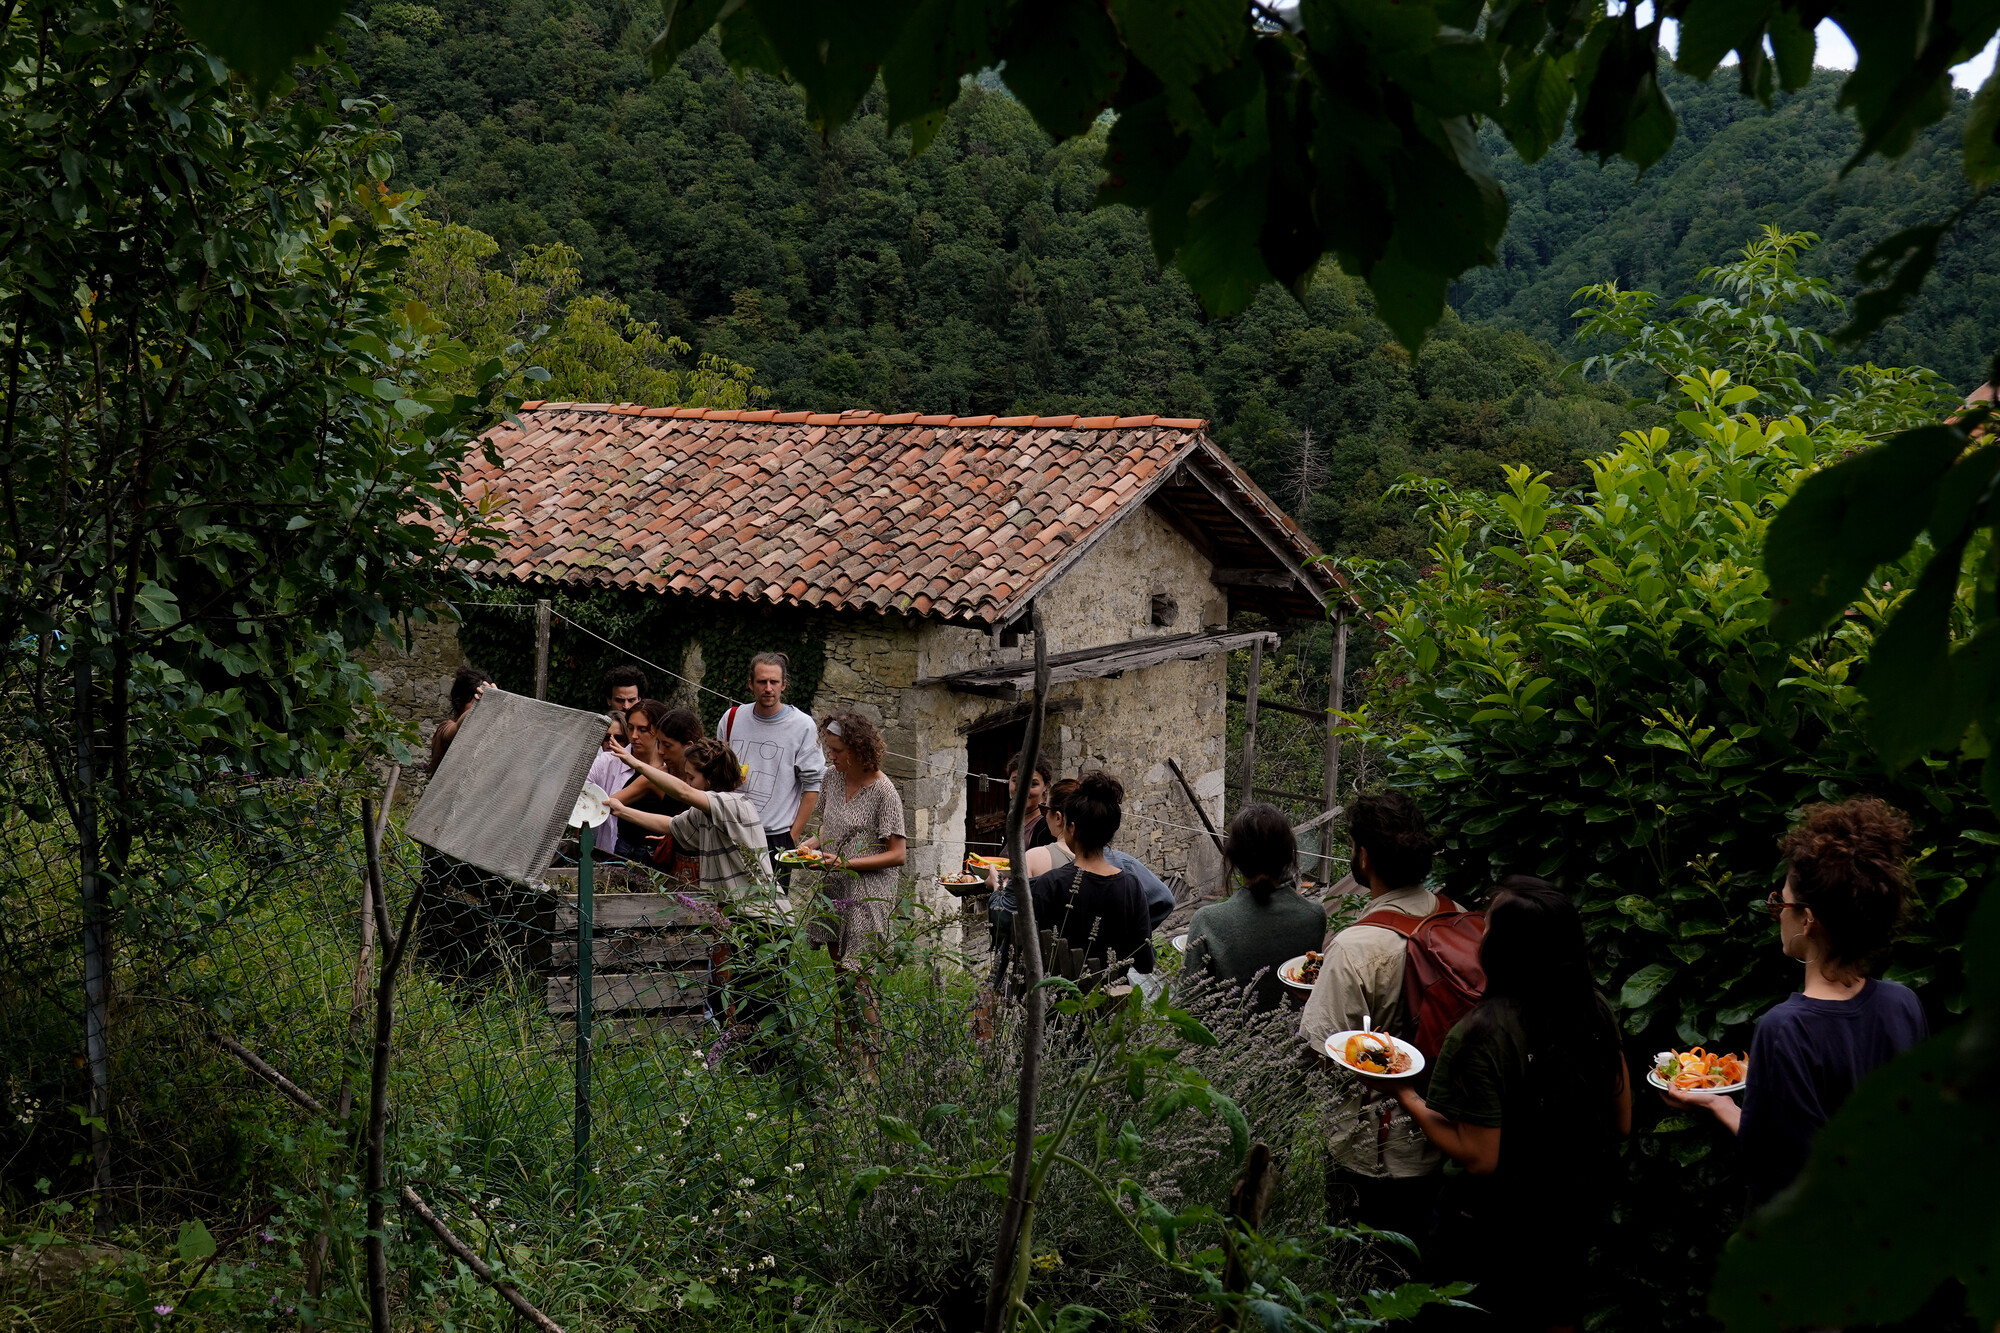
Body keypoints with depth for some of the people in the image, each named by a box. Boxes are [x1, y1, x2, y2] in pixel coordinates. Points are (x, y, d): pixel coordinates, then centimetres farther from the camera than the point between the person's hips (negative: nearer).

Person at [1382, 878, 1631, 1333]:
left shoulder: (1483, 1034, -29)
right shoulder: (1595, 1009, -10)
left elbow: (1479, 1159, -24)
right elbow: (1621, 1123, 0)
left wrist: (1405, 1094, -17)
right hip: (1581, 1211, 6)